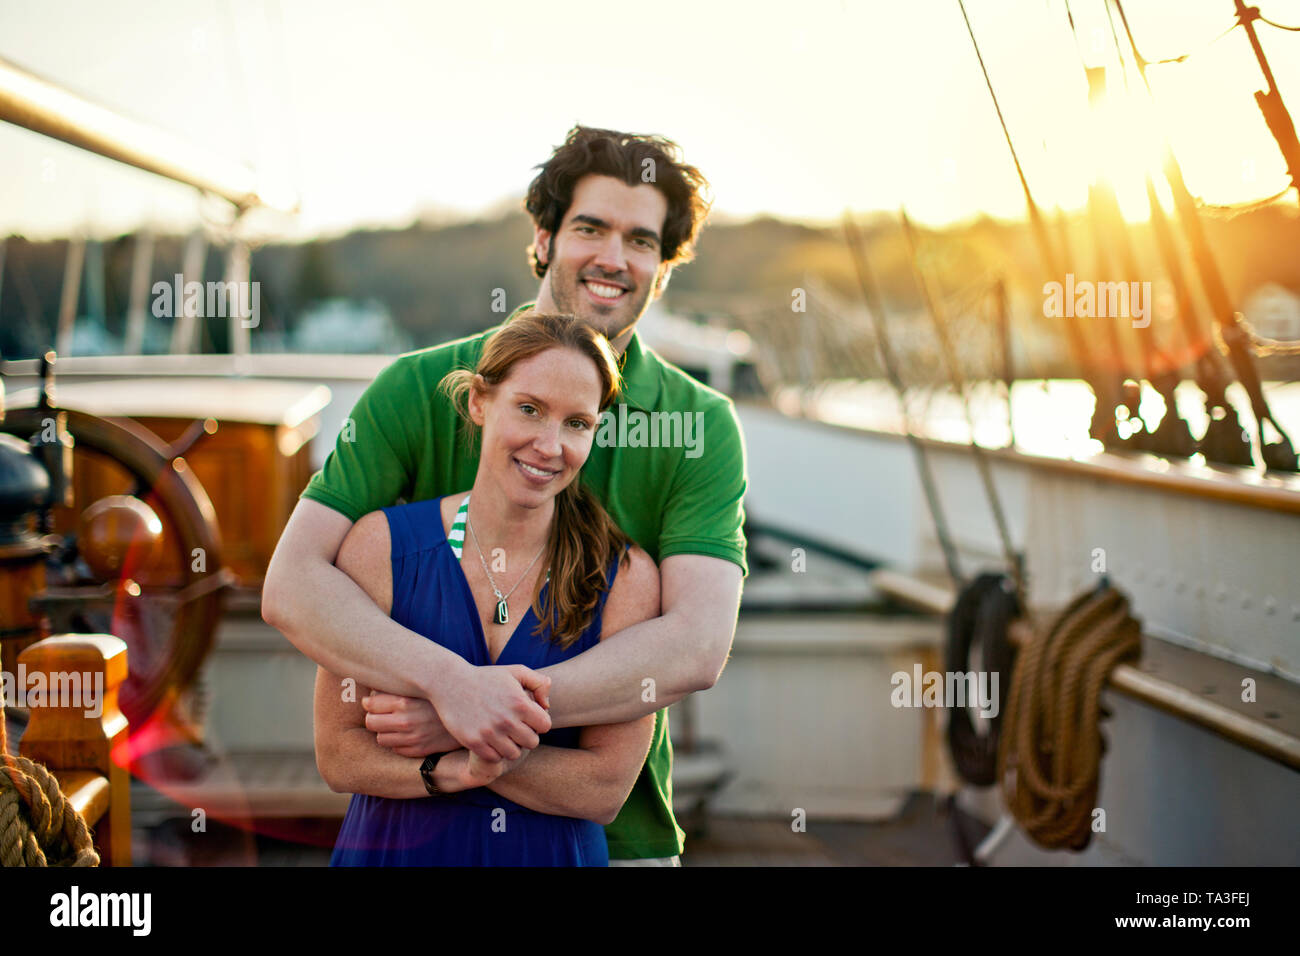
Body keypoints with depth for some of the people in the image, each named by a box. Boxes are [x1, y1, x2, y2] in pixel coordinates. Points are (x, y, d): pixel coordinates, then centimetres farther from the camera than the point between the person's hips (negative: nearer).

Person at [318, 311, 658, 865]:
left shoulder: (626, 576, -9)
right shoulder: (382, 545, -8)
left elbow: (606, 788, -12)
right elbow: (338, 757, -8)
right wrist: (460, 766, -25)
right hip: (395, 851, 1)